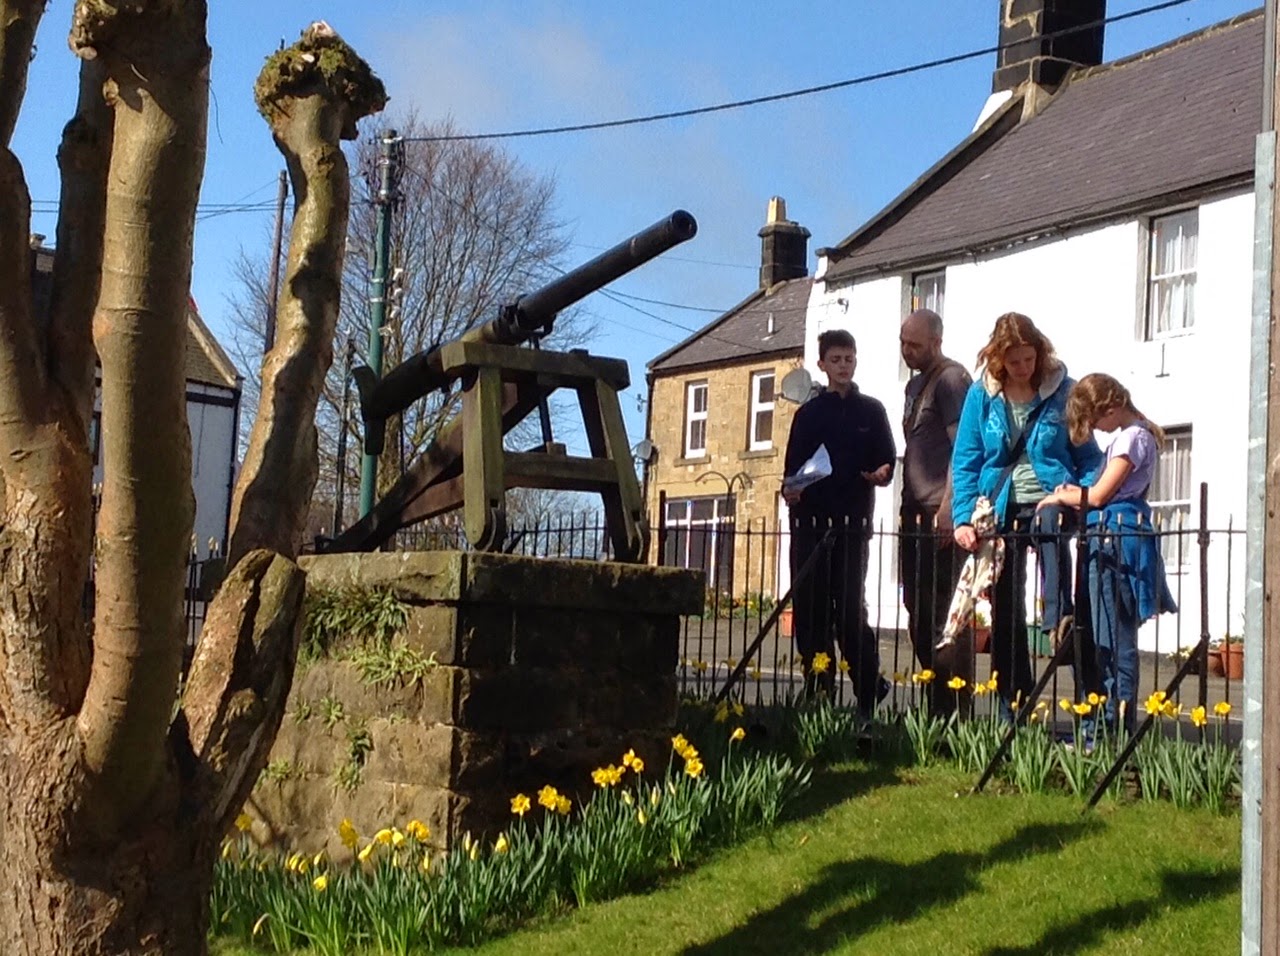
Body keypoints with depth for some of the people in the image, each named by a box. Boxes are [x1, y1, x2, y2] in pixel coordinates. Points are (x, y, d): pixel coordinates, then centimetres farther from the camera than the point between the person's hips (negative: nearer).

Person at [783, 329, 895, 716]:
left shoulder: (871, 411, 9)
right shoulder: (808, 413, 14)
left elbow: (888, 462, 6)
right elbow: (792, 465, 13)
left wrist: (880, 473, -17)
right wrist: (789, 489, -8)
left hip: (852, 523, -3)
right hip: (809, 521, 3)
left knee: (850, 609, -9)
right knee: (808, 609, 1)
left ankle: (870, 693, 1)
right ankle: (818, 691, 9)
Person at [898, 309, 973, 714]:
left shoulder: (952, 379, -7)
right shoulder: (915, 384, 21)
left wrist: (948, 506, -20)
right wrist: (908, 508, 18)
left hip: (941, 513, -9)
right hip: (917, 512, 9)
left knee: (943, 610, -9)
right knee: (918, 610, 10)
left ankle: (955, 708, -5)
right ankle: (937, 703, 17)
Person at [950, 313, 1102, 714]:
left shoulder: (1062, 390, -2)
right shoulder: (982, 395, 2)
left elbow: (1088, 455, 3)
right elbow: (965, 462, 3)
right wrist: (964, 517, -7)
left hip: (1049, 501, -2)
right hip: (1001, 511, 2)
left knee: (1051, 529, -36)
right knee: (1005, 611, 5)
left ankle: (1060, 621, -43)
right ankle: (1014, 707, 15)